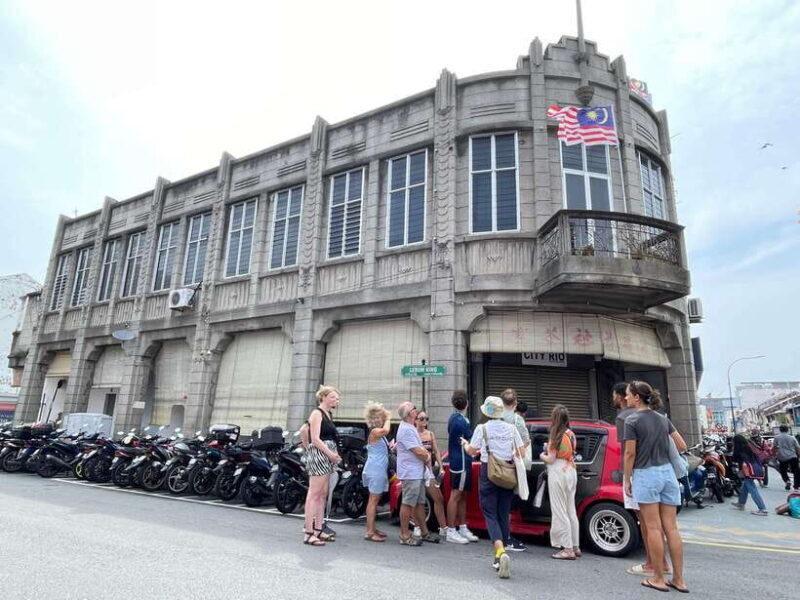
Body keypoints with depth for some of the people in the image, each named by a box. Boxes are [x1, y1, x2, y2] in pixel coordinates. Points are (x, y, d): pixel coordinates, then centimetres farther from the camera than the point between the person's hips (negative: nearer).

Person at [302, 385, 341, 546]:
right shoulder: (317, 413, -8)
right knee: (314, 494, -6)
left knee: (323, 495, 11)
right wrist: (331, 453, -16)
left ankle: (318, 530, 18)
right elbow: (315, 439, -15)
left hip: (328, 456, 9)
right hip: (319, 455, -9)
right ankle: (308, 533, -3)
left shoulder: (328, 415, 18)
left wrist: (334, 455, 7)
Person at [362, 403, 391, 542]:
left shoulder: (380, 433, 15)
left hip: (379, 470, 10)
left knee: (375, 499, 14)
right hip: (375, 470, -10)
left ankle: (372, 528, 23)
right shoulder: (374, 432, -16)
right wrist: (388, 419, -22)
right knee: (373, 500, -6)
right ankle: (369, 532, -2)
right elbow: (386, 430, -38)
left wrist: (391, 447, 6)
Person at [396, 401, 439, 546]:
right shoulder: (406, 429, -18)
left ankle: (424, 532, 26)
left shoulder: (411, 428, 16)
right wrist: (427, 458, -1)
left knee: (420, 503, 16)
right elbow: (417, 451, -19)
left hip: (418, 472, 10)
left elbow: (421, 448, 17)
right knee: (408, 504, -3)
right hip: (410, 473, -10)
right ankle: (405, 536, 6)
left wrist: (427, 455, -3)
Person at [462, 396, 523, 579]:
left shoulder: (482, 429, -7)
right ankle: (499, 556, 23)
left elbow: (471, 452, 0)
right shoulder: (511, 428, 2)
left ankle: (501, 552, -21)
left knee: (490, 514, 0)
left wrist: (465, 444, 20)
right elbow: (520, 453, 4)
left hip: (488, 473, -4)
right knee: (503, 515, 13)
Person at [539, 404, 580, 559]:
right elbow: (571, 454, 10)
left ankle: (567, 548, 2)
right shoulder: (571, 434, 7)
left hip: (558, 473, -8)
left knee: (560, 512, 0)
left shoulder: (556, 436, -14)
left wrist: (542, 456, 7)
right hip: (571, 471, 8)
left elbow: (551, 459, -13)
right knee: (571, 511, 15)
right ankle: (575, 546, 22)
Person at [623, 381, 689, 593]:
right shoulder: (663, 419, 9)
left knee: (654, 528, 1)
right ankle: (678, 579, 15)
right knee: (671, 527, 9)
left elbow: (630, 453, -11)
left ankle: (658, 579, 9)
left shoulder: (632, 420, -9)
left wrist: (627, 480, -1)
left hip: (646, 474, -6)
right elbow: (682, 446, 11)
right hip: (667, 472, 6)